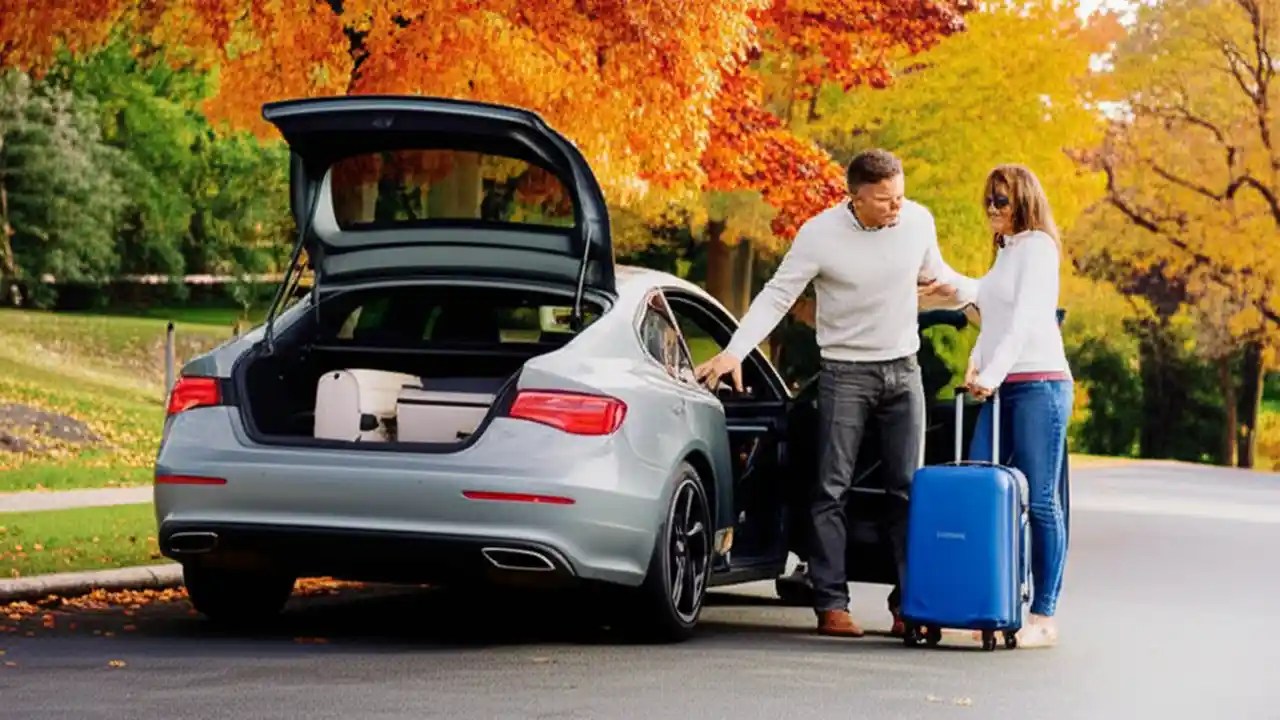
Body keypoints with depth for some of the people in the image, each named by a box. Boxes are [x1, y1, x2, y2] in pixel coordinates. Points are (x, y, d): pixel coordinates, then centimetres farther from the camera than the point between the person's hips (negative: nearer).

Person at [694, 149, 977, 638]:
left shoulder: (918, 222, -3)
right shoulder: (820, 234, -14)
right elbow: (777, 297, -11)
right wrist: (735, 351, -21)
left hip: (903, 370, 3)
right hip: (845, 372, -3)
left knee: (908, 489, 4)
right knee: (833, 490, -5)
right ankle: (831, 604, -3)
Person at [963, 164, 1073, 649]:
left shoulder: (1037, 247, -4)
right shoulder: (1004, 253, 20)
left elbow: (1025, 319, -16)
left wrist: (993, 373, -25)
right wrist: (977, 362, 4)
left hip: (1039, 383, -8)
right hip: (1001, 388, 8)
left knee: (1039, 501, -7)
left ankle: (1044, 618, -4)